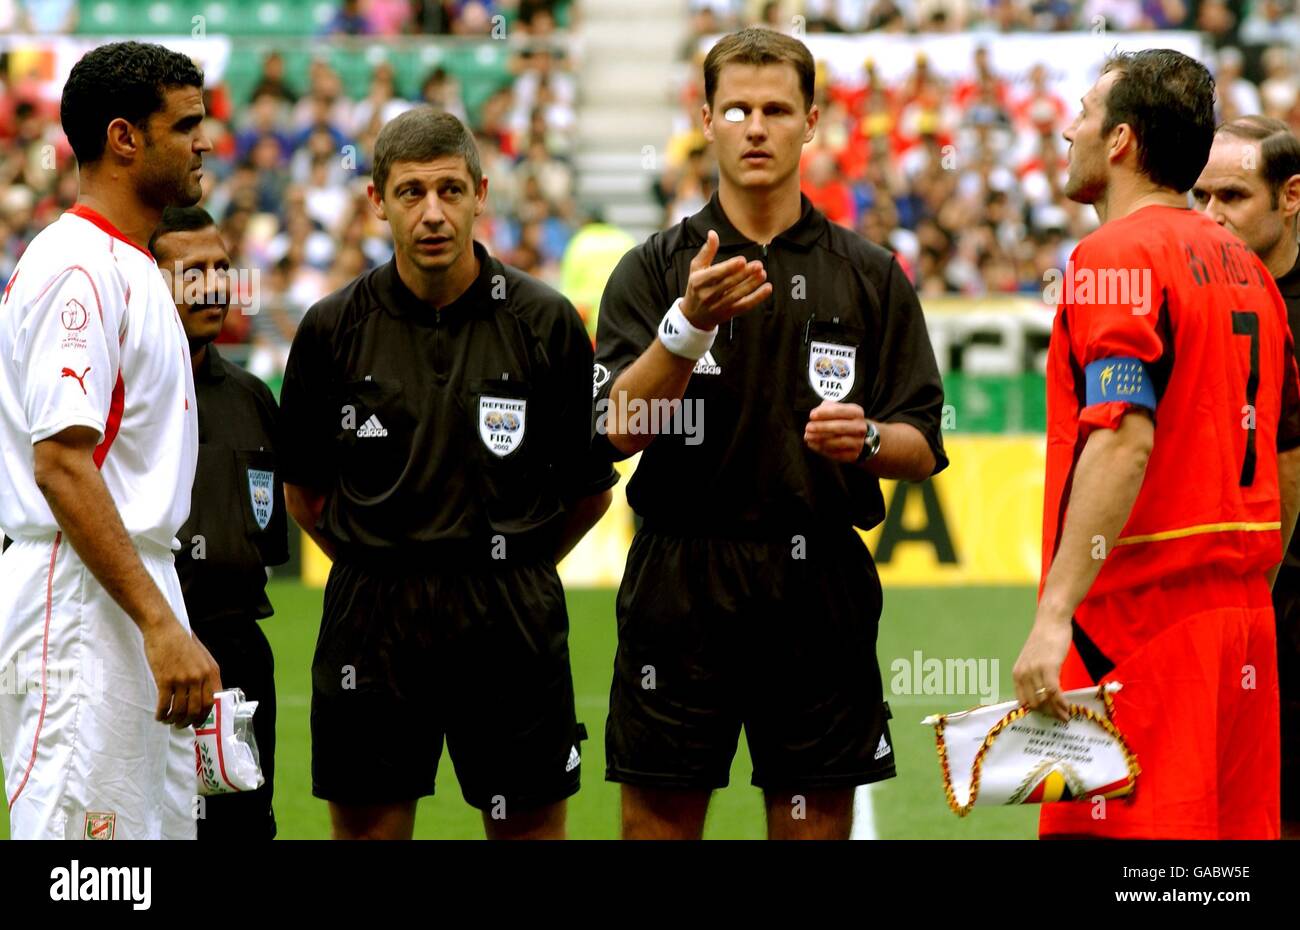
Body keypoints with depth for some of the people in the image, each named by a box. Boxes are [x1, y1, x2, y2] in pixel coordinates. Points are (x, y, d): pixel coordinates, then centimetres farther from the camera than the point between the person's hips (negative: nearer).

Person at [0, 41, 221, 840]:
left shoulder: (129, 267, 18)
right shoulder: (79, 270, -14)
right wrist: (161, 625, -25)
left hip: (138, 593, 10)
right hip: (83, 601, -10)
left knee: (160, 826, 10)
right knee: (79, 831, -10)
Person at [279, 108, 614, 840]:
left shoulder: (545, 322, -1)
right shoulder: (334, 329, 1)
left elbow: (591, 487, 7)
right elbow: (303, 487, 12)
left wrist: (516, 564, 10)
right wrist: (378, 566, 11)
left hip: (512, 622, -1)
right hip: (370, 622, 1)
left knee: (532, 824, 1)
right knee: (367, 825, 4)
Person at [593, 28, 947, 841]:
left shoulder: (871, 276, 7)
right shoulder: (655, 270, 3)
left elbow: (924, 449, 6)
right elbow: (619, 430, -10)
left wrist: (866, 439, -16)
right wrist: (690, 323, -24)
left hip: (822, 586, 1)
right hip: (681, 583, -1)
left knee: (817, 820, 3)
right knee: (660, 818, 0)